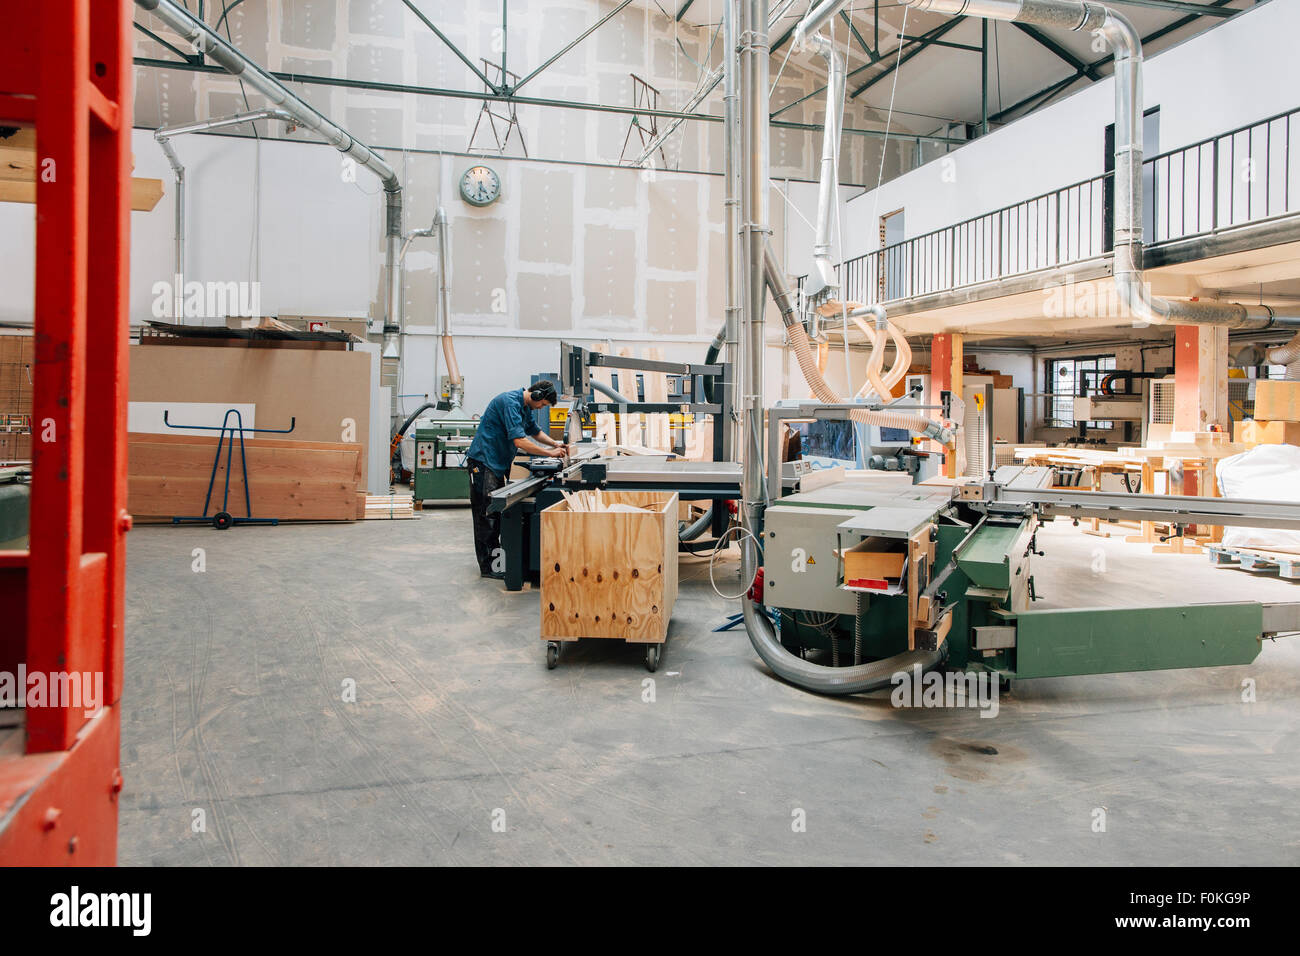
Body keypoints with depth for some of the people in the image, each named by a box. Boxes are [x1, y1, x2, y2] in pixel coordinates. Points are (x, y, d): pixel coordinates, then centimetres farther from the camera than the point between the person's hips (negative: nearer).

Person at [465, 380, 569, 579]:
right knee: (487, 514, -7)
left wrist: (555, 444, 9)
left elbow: (535, 431, 25)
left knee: (496, 512, 14)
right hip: (483, 462, -10)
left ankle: (493, 557, 22)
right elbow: (519, 441, -28)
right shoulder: (510, 402, -22)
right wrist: (550, 453, -23)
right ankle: (489, 566, -5)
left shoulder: (525, 406, 10)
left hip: (498, 463, 10)